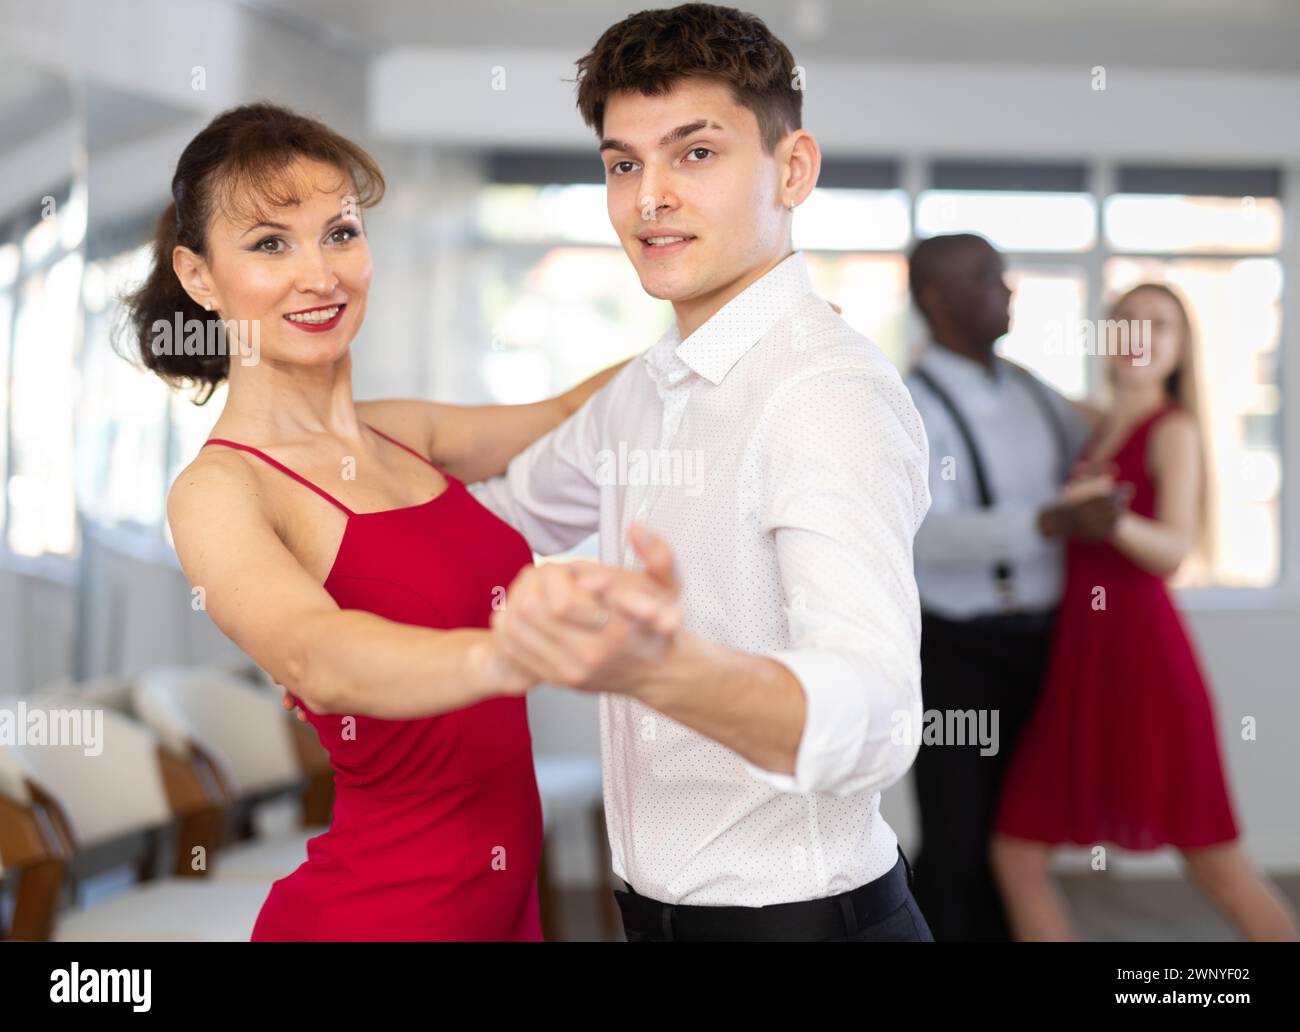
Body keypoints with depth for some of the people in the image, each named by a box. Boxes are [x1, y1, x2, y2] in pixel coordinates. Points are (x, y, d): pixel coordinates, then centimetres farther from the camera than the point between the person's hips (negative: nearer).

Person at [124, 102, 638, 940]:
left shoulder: (400, 433, 5)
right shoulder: (220, 489, -15)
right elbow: (316, 658, -35)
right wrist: (508, 655, -54)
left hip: (503, 893, 7)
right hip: (379, 910, -7)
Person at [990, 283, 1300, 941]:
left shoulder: (1175, 429, -3)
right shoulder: (1098, 429, 17)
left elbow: (1175, 549, -16)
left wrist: (1113, 518, -36)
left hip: (1143, 656, -7)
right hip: (1079, 662, 7)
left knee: (1218, 871, -3)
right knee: (1015, 858, 2)